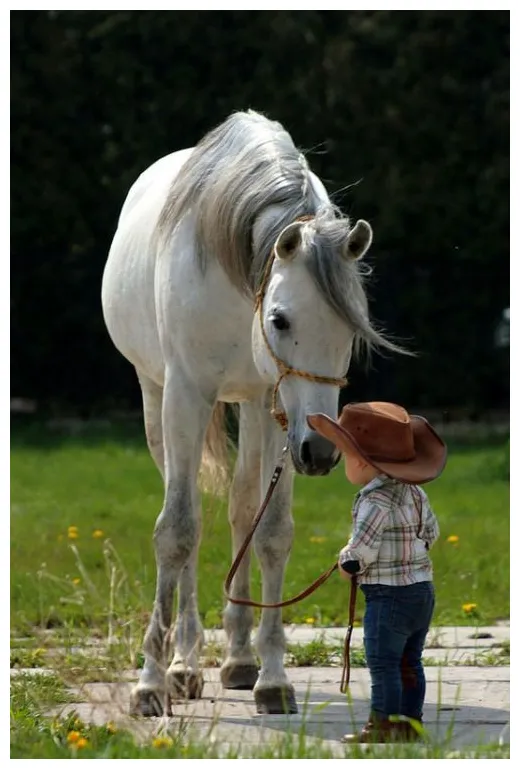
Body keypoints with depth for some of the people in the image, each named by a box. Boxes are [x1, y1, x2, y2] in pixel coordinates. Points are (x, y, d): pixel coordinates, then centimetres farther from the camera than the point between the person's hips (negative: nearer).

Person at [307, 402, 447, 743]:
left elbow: (361, 551, -23)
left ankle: (384, 727, -1)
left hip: (389, 596, -9)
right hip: (423, 589, 9)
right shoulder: (414, 493, 8)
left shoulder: (376, 501, -20)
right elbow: (431, 532, 18)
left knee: (383, 664, -3)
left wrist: (347, 564, -3)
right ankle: (410, 723, 20)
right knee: (410, 663, 15)